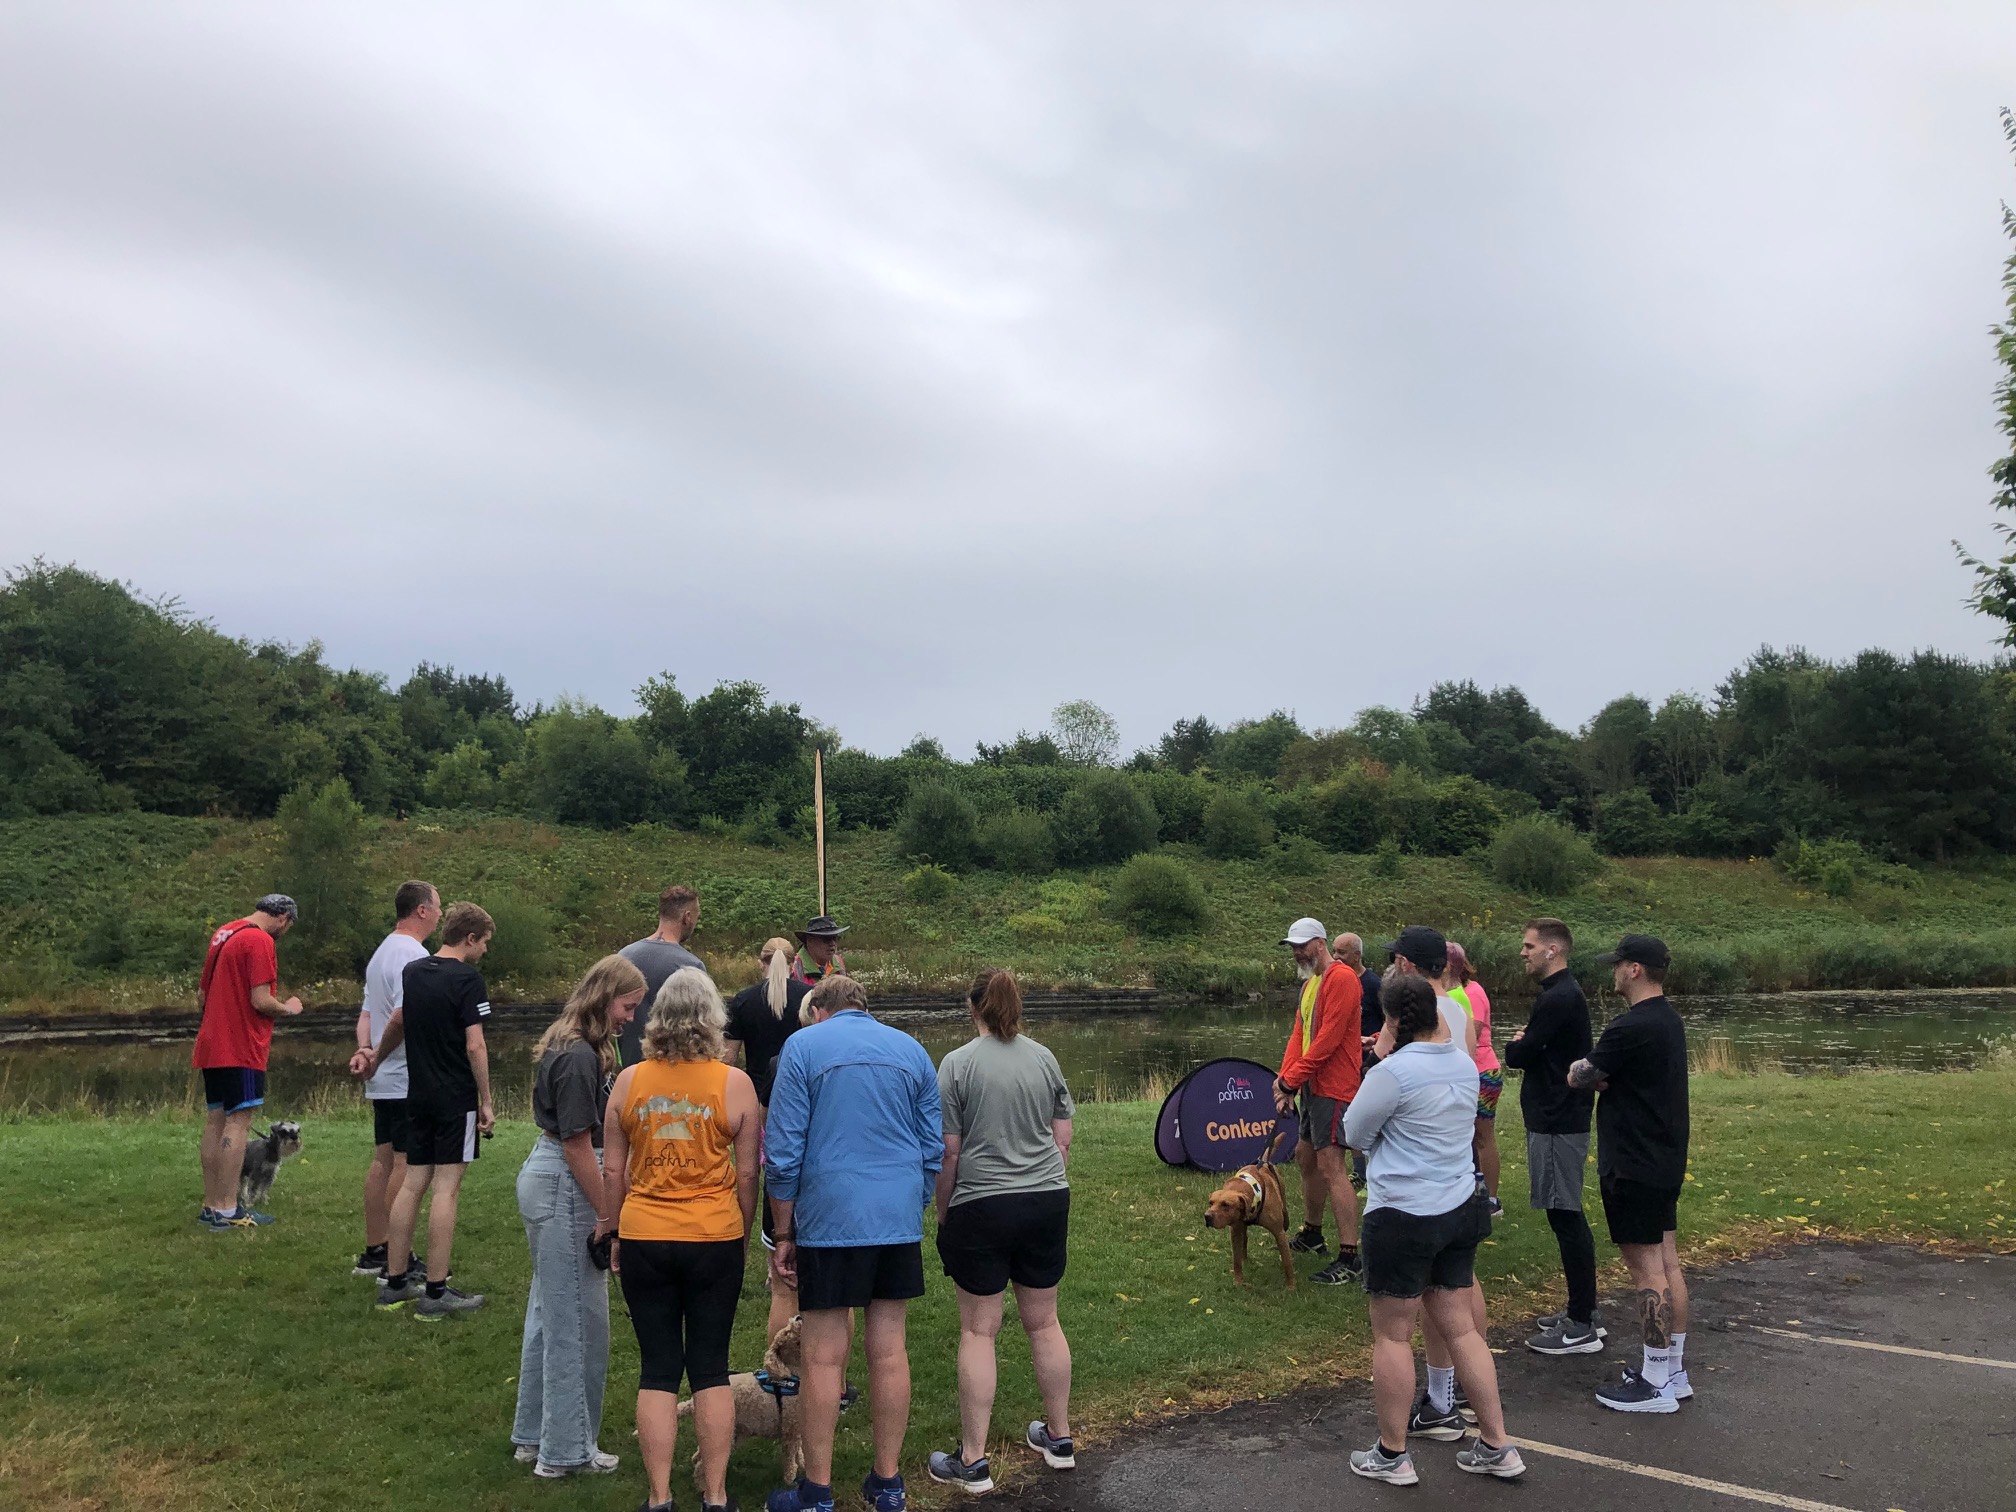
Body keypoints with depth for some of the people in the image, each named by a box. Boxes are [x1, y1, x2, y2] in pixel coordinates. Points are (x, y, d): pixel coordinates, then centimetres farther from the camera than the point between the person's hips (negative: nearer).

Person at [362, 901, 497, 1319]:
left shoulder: (414, 972, 10)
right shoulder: (467, 979, -13)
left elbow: (398, 1022, 28)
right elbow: (474, 1046, -18)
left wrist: (377, 1057, 47)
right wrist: (487, 1102, -11)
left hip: (418, 1095, 7)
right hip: (456, 1097, -7)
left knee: (412, 1184, 12)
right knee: (446, 1189, -4)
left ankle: (395, 1282, 18)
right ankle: (436, 1293, -2)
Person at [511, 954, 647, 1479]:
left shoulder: (569, 1046, 10)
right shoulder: (579, 1057, -21)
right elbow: (577, 1143, -21)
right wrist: (607, 1214, -15)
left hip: (545, 1179, 10)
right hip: (565, 1188, -10)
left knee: (549, 1310, 19)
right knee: (577, 1318, 0)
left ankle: (535, 1434, 30)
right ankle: (566, 1450, 10)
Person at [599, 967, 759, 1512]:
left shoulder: (628, 1082, -3)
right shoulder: (734, 1083, -7)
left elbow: (612, 1169, 4)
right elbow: (747, 1173, -1)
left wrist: (615, 1229, 18)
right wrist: (743, 1237, 13)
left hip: (644, 1240, 1)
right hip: (715, 1240, -1)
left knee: (657, 1370, 10)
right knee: (711, 1369, 10)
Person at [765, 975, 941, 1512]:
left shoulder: (803, 1046, -1)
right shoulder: (912, 1050, 10)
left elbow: (784, 1151, -5)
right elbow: (933, 1150, 11)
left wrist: (784, 1234, 1)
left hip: (829, 1220, -4)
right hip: (900, 1220, 4)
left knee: (824, 1356, 4)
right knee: (889, 1348, 11)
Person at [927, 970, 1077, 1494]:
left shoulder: (957, 1064, -9)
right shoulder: (1044, 1058, 4)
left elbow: (949, 1153, -8)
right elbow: (1063, 1140, 8)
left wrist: (943, 1212, 5)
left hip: (981, 1209, -4)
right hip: (1048, 1201, 5)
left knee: (979, 1331, 3)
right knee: (1043, 1321, 16)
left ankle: (973, 1461, 8)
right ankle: (1059, 1439, 28)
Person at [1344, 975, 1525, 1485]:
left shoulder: (1393, 1071, -20)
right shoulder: (1465, 1064, 4)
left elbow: (1355, 1133, -8)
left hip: (1404, 1216, -7)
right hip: (1460, 1209, 7)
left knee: (1392, 1335, 6)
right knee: (1460, 1327, 16)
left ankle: (1392, 1455, 17)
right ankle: (1496, 1446, 21)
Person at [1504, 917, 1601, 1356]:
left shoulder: (1558, 999, -19)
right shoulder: (1563, 993, 15)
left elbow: (1517, 1055, -18)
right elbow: (1531, 1051, 16)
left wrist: (1515, 1044, 2)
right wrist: (1523, 1045, -4)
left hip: (1557, 1124, -11)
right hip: (1559, 1118, 11)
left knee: (1566, 1218, -6)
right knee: (1569, 1217, 16)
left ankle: (1581, 1327, 0)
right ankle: (1583, 1311, 24)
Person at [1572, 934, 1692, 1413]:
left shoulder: (1631, 1027, -22)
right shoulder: (1668, 1020, 11)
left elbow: (1578, 1077, -14)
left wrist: (1584, 1070, 7)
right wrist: (1603, 1075, -5)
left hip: (1634, 1167, -10)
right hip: (1666, 1161, 10)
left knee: (1646, 1269, -3)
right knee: (1667, 1262, 14)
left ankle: (1657, 1384, 3)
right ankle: (1675, 1371, 23)